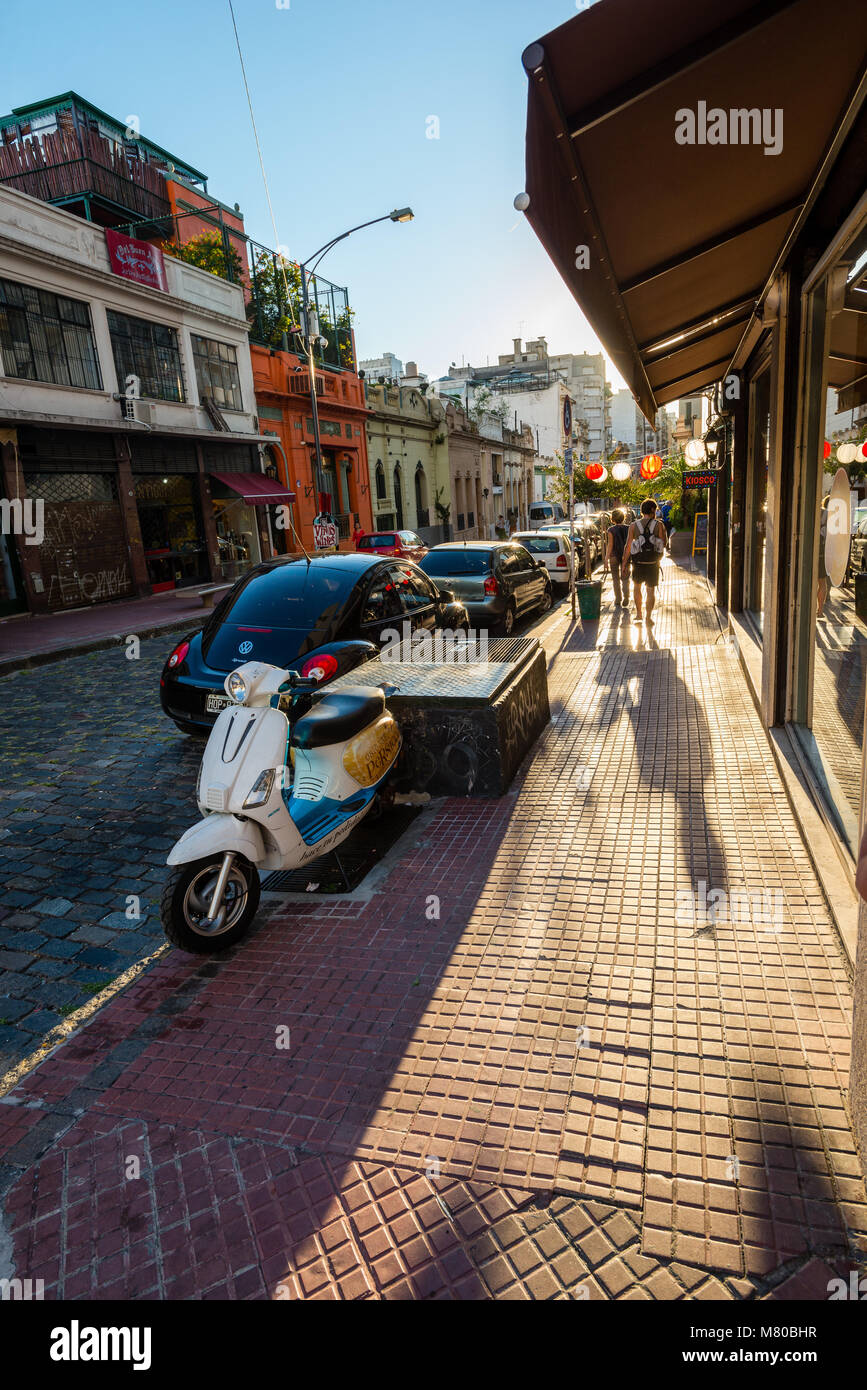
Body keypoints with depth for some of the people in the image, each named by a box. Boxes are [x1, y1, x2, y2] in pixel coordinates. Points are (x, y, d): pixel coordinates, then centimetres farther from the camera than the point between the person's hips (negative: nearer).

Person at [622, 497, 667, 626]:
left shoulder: (634, 526, -1)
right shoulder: (658, 525, -4)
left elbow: (628, 546, -4)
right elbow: (664, 543, 1)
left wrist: (625, 564, 1)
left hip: (638, 562, 1)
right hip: (653, 562, -1)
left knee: (637, 586, 21)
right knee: (651, 589, 7)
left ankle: (638, 614, 21)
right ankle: (648, 618, 7)